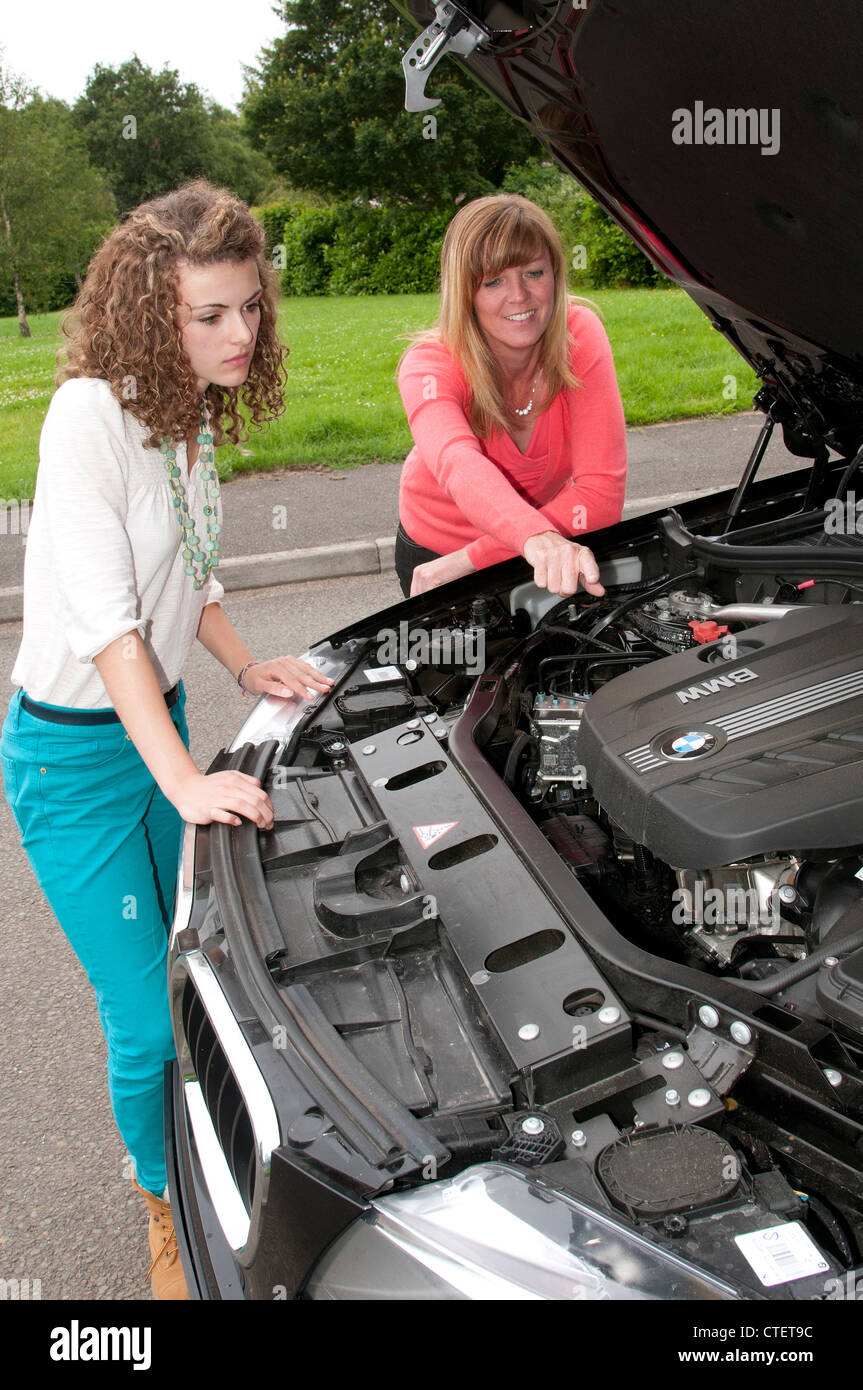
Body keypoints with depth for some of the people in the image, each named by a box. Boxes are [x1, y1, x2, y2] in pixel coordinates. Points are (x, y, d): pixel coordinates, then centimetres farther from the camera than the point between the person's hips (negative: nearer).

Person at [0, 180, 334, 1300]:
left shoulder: (189, 417, 4)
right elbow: (104, 620, -26)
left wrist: (246, 665, 3)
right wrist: (184, 780, -29)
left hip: (160, 718, 8)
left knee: (172, 967, 21)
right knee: (145, 1018, 1)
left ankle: (193, 1162, 43)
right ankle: (167, 1215, 27)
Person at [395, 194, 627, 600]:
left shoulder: (581, 335, -25)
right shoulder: (429, 365, -30)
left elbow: (603, 491, -32)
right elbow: (458, 466, -53)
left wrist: (470, 559, -39)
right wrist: (538, 537, -74)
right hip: (434, 550, -1)